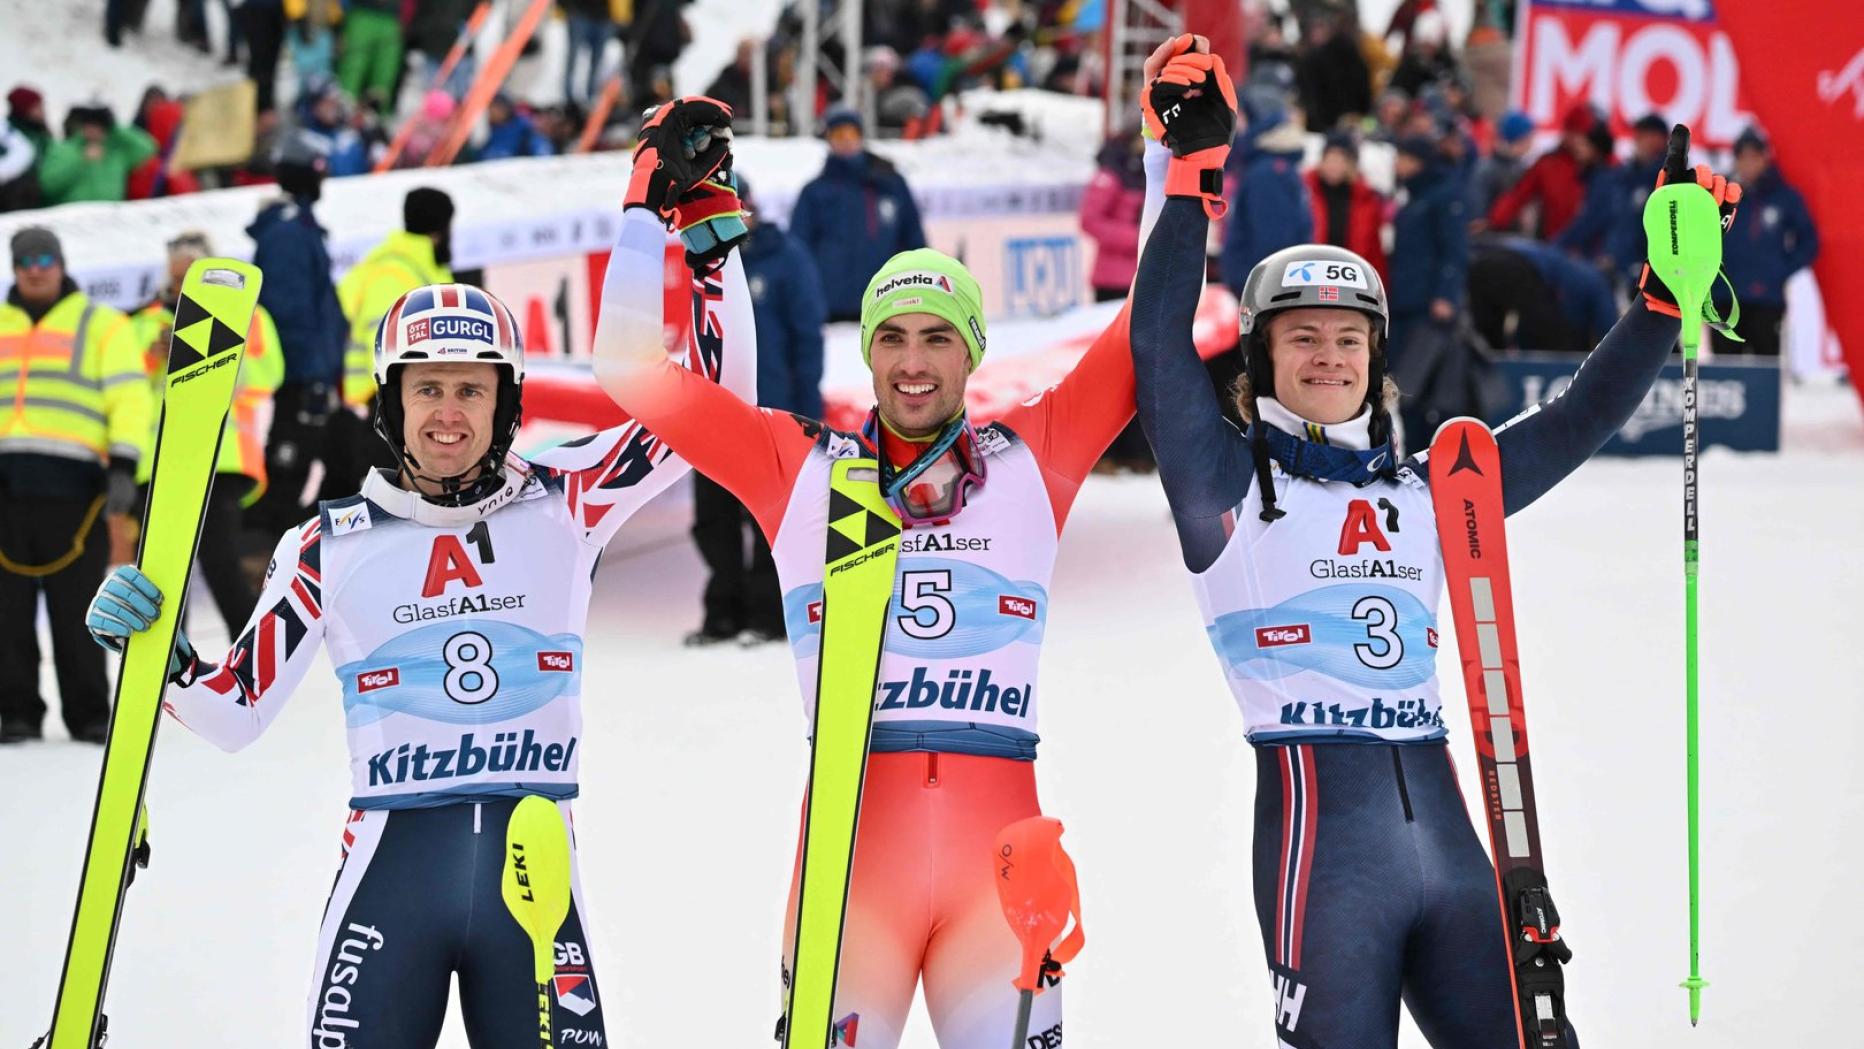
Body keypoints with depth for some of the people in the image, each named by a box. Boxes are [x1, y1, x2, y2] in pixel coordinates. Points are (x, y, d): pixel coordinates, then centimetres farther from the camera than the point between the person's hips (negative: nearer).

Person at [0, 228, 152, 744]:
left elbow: (129, 397, 1)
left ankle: (89, 714, 3)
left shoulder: (102, 324, 10)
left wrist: (123, 467, -11)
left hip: (70, 482, -3)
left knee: (76, 607, -3)